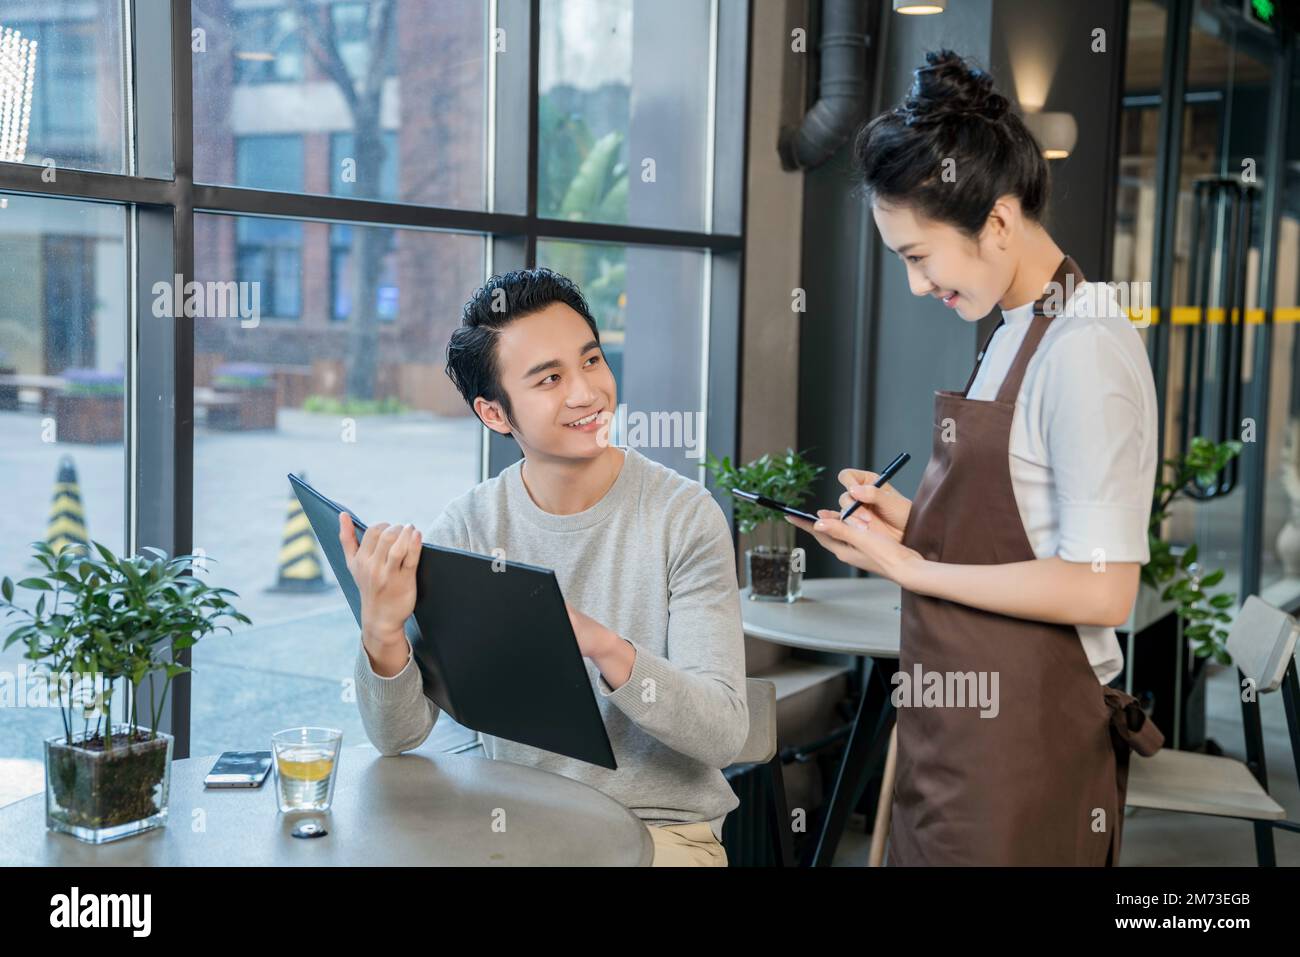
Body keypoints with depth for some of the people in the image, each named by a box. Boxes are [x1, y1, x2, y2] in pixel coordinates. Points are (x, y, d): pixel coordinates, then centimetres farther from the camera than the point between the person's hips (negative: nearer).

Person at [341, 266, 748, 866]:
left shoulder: (684, 517, -12)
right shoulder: (468, 526, -5)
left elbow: (724, 736, -18)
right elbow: (400, 735, -9)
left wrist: (604, 645, -34)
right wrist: (382, 629, -29)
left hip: (661, 827, -1)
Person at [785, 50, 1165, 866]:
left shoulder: (1085, 348, -17)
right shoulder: (1018, 335, 9)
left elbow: (1101, 589, -21)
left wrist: (911, 569, -15)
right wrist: (915, 522, 2)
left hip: (1024, 746, -8)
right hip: (964, 729, 8)